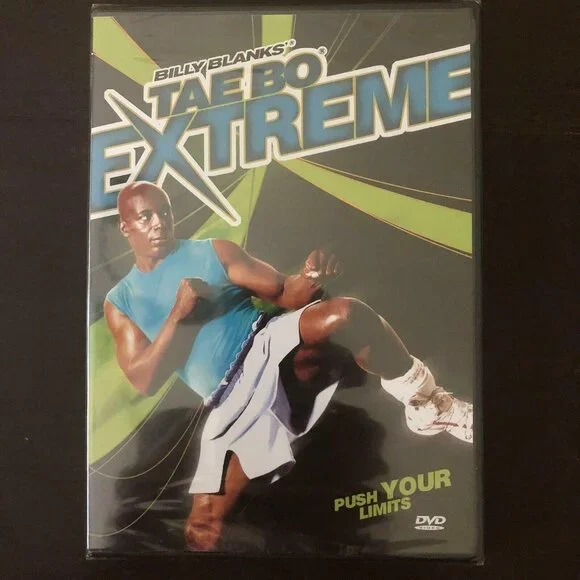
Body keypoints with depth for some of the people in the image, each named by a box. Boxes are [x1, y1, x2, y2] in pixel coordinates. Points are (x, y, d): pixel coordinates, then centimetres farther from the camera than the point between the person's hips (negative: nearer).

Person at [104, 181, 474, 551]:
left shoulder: (213, 251, 11)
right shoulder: (120, 302, 15)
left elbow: (283, 293, 2)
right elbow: (144, 381, 3)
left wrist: (308, 280, -22)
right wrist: (177, 316, -11)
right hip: (232, 404, 2)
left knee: (346, 313, -32)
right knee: (201, 531, -11)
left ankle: (429, 406, -12)